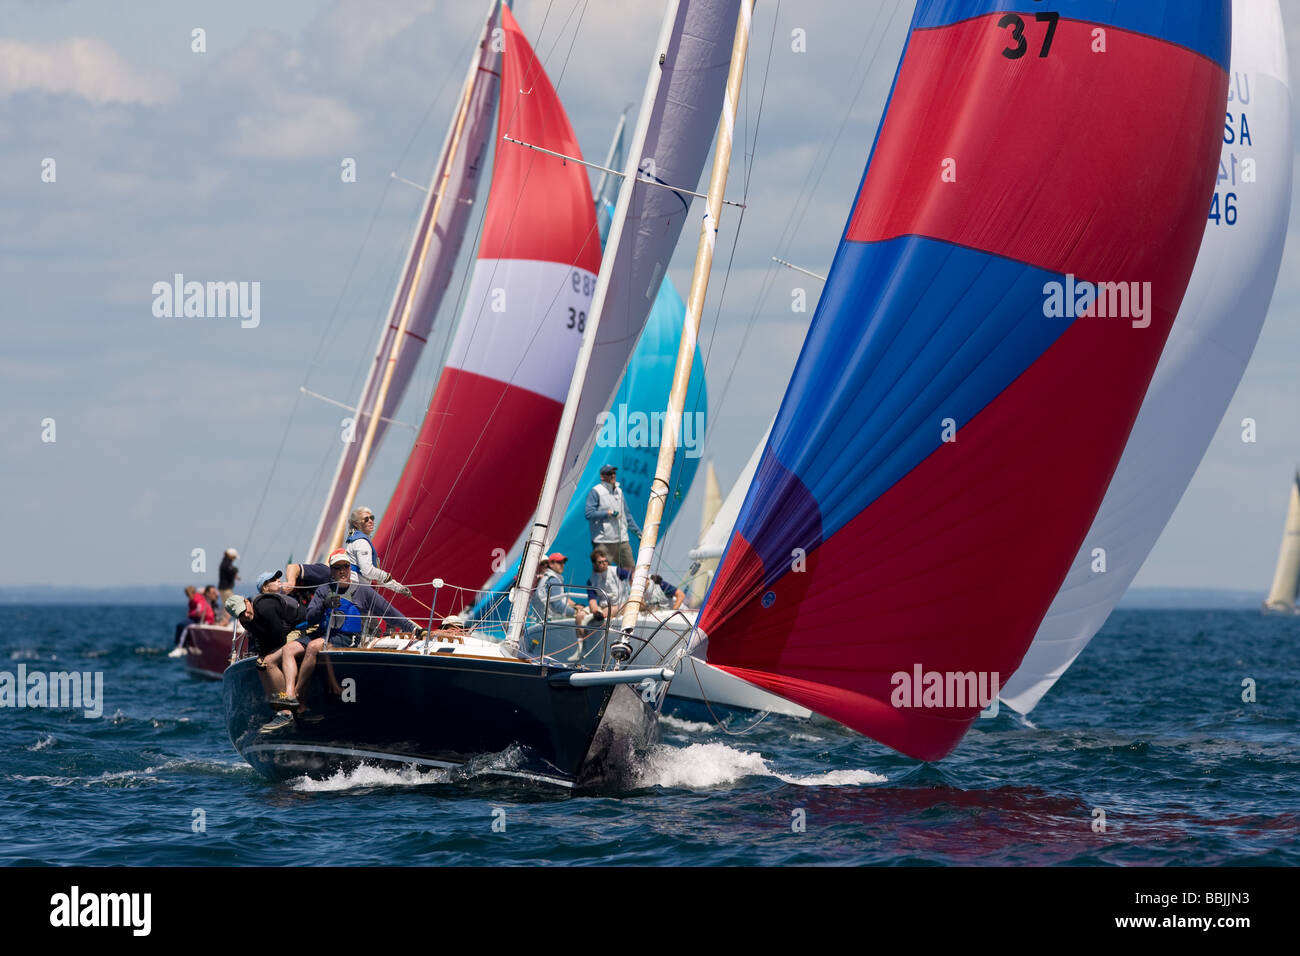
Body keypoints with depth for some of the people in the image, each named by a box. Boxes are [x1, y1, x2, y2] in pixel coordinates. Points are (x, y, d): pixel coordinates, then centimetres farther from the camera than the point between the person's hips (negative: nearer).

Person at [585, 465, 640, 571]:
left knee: (630, 568, 2)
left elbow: (626, 514, 25)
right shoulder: (595, 492, -4)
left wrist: (637, 530, 22)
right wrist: (608, 513, -15)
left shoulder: (619, 491, 18)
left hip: (622, 540, 7)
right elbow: (589, 514, -12)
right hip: (603, 541, -7)